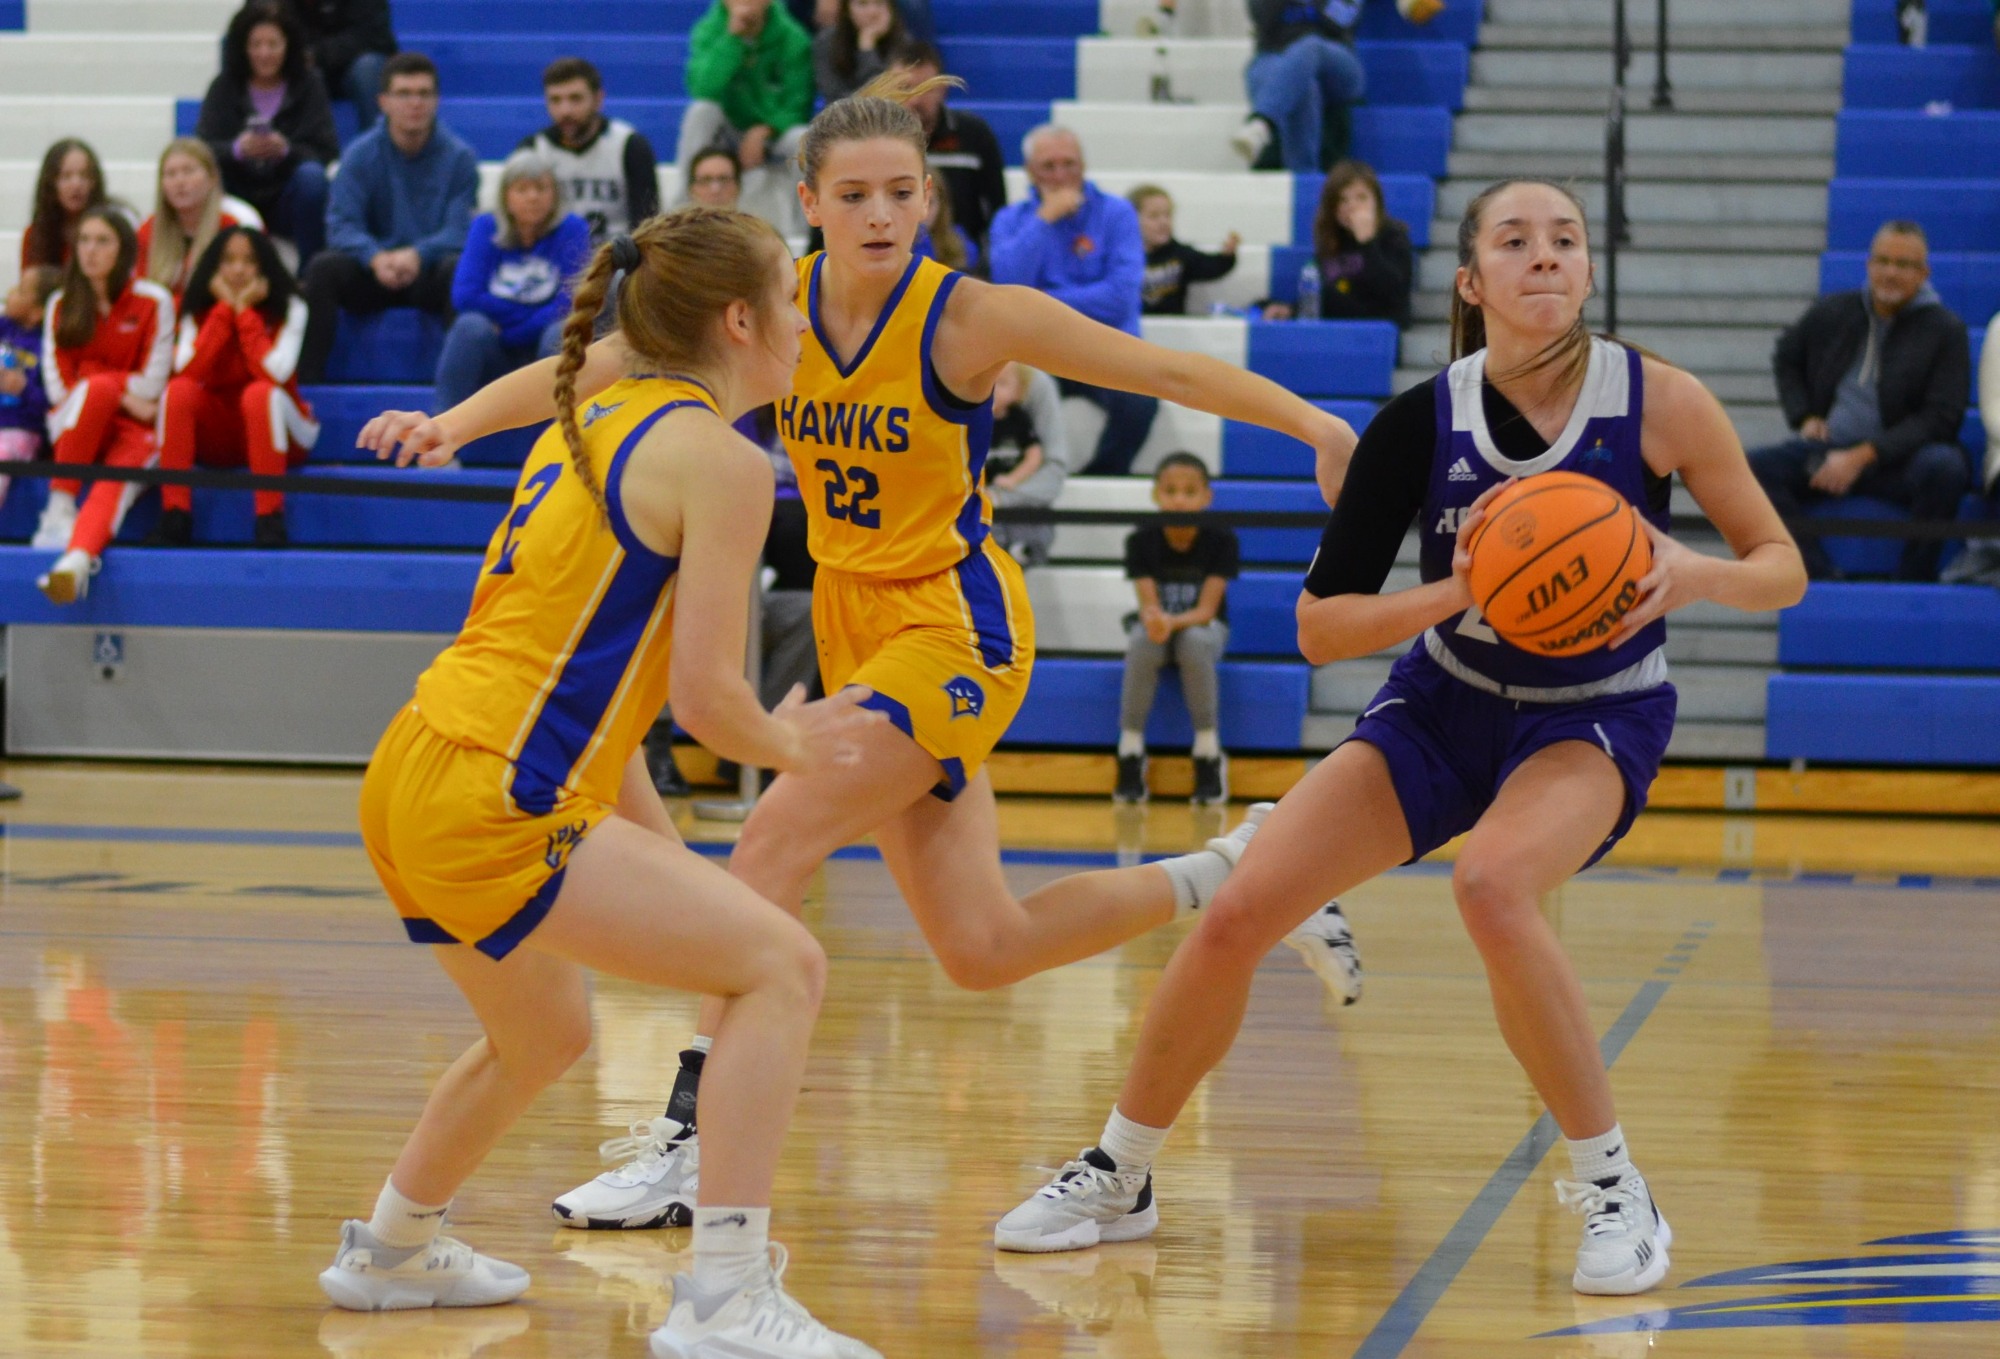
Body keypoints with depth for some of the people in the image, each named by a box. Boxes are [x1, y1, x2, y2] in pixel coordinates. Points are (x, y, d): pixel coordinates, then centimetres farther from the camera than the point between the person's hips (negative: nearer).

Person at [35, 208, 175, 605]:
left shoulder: (153, 302, 2)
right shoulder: (61, 305, 10)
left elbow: (151, 386, -4)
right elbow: (56, 385, 1)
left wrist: (90, 379, -5)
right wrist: (122, 393, -10)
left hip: (133, 425, -1)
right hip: (73, 425, 1)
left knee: (117, 478, -35)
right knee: (100, 387, -33)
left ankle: (79, 556, -65)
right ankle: (59, 509, -37)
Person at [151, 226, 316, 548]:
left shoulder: (289, 308, -7)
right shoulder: (199, 312, 0)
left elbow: (274, 373, -24)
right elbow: (188, 371, -19)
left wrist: (245, 310, -19)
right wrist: (225, 308, -17)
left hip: (281, 436, -3)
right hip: (219, 438, 3)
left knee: (259, 392, -34)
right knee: (179, 390, -25)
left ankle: (270, 519, -32)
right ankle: (174, 517, -26)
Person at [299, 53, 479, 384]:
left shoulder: (459, 157, -4)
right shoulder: (360, 155, -1)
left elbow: (460, 230, -12)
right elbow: (341, 224, -11)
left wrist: (416, 255, -33)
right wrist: (376, 258, -32)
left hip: (430, 276, -1)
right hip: (373, 275, 1)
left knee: (459, 269, -34)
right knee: (324, 267, -28)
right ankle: (306, 378, -27)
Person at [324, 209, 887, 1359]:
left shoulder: (594, 426, 18)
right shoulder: (719, 461, -9)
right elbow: (704, 692, -13)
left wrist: (653, 836, 24)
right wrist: (788, 746, 8)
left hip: (410, 782, 10)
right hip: (486, 802, -10)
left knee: (546, 1037, 32)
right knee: (783, 964, -11)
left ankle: (390, 1251, 51)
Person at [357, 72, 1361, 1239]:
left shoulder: (971, 317, -15)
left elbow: (1169, 371, -11)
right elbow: (599, 365, -6)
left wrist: (1321, 427, -19)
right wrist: (457, 422, -20)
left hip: (954, 627, -6)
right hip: (854, 628, 6)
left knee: (776, 843, -21)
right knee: (983, 951, 8)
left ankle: (692, 1143, -16)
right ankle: (1232, 874, 30)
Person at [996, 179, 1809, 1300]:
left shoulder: (1660, 403, -17)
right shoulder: (1423, 423, -14)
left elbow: (1783, 570, -8)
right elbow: (1320, 626, -12)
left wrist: (1692, 573, -30)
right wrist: (1455, 594, -29)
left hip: (1597, 714, -3)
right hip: (1445, 701, 3)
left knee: (1494, 884, -35)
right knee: (1237, 915, -7)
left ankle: (1615, 1193, -18)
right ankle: (1119, 1179, 16)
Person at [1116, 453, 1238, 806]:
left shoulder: (1221, 539, -17)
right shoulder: (1142, 540, -14)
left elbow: (1206, 610, -20)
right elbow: (1148, 605, -17)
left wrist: (1171, 621, -41)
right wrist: (1153, 618, -42)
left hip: (1204, 626, -1)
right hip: (1157, 625, 1)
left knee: (1195, 642, -36)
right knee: (1142, 643, -34)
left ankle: (1208, 756, -26)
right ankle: (1130, 754, -24)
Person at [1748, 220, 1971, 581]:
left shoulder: (1945, 330, 0)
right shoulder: (1832, 312, 11)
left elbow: (1940, 417, -6)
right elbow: (1786, 359, 30)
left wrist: (1862, 456, -15)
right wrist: (1804, 417, 11)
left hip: (1899, 457, -4)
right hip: (1828, 449, 4)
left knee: (1945, 468, -37)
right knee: (1753, 469, -23)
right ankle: (1824, 582, -28)